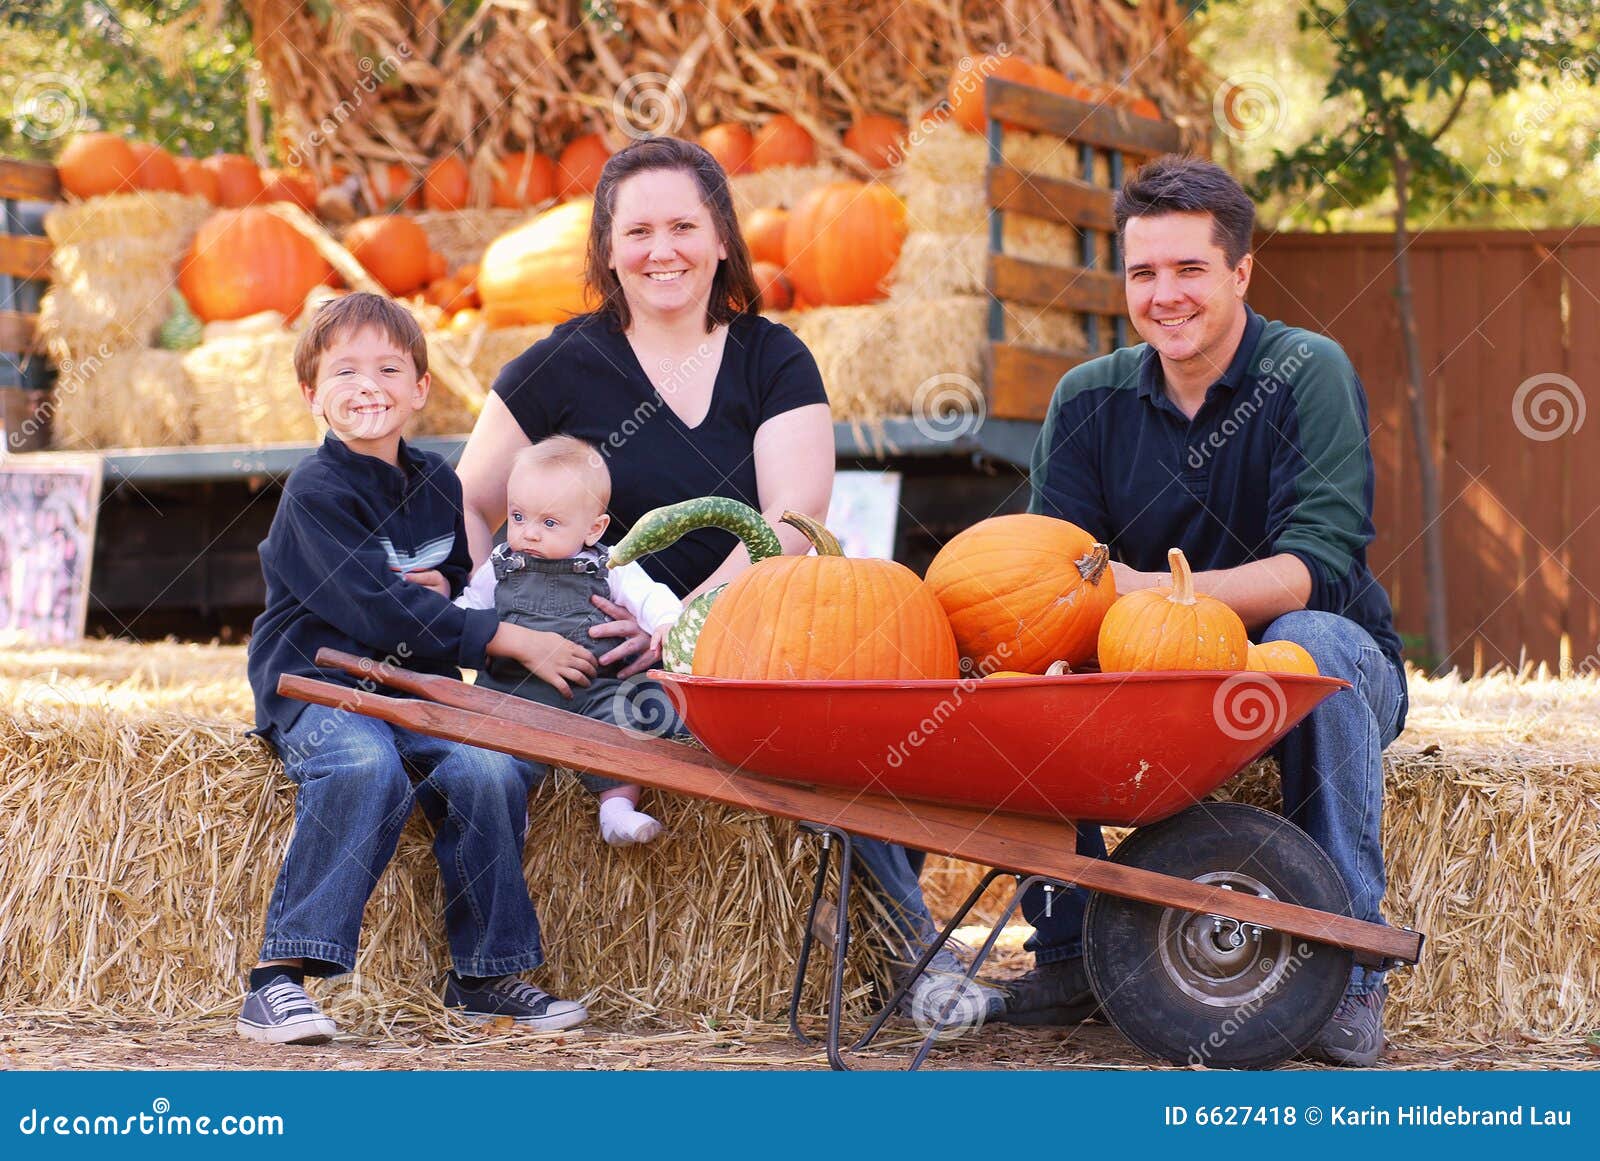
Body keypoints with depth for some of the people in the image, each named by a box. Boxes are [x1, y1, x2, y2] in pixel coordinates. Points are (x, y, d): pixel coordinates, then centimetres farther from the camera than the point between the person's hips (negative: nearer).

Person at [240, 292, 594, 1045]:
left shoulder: (437, 486, 13)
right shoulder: (314, 492, -9)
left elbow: (467, 580, 27)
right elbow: (377, 612, -18)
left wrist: (444, 592, -1)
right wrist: (518, 642, -18)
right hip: (315, 684, -5)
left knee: (489, 770, -23)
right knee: (367, 767, -36)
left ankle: (484, 976, -8)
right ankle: (279, 978, -32)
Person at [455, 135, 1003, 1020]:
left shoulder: (773, 360, 6)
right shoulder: (565, 367, 4)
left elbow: (791, 522, -7)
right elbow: (467, 507, 9)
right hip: (611, 671, -2)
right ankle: (916, 939, -22)